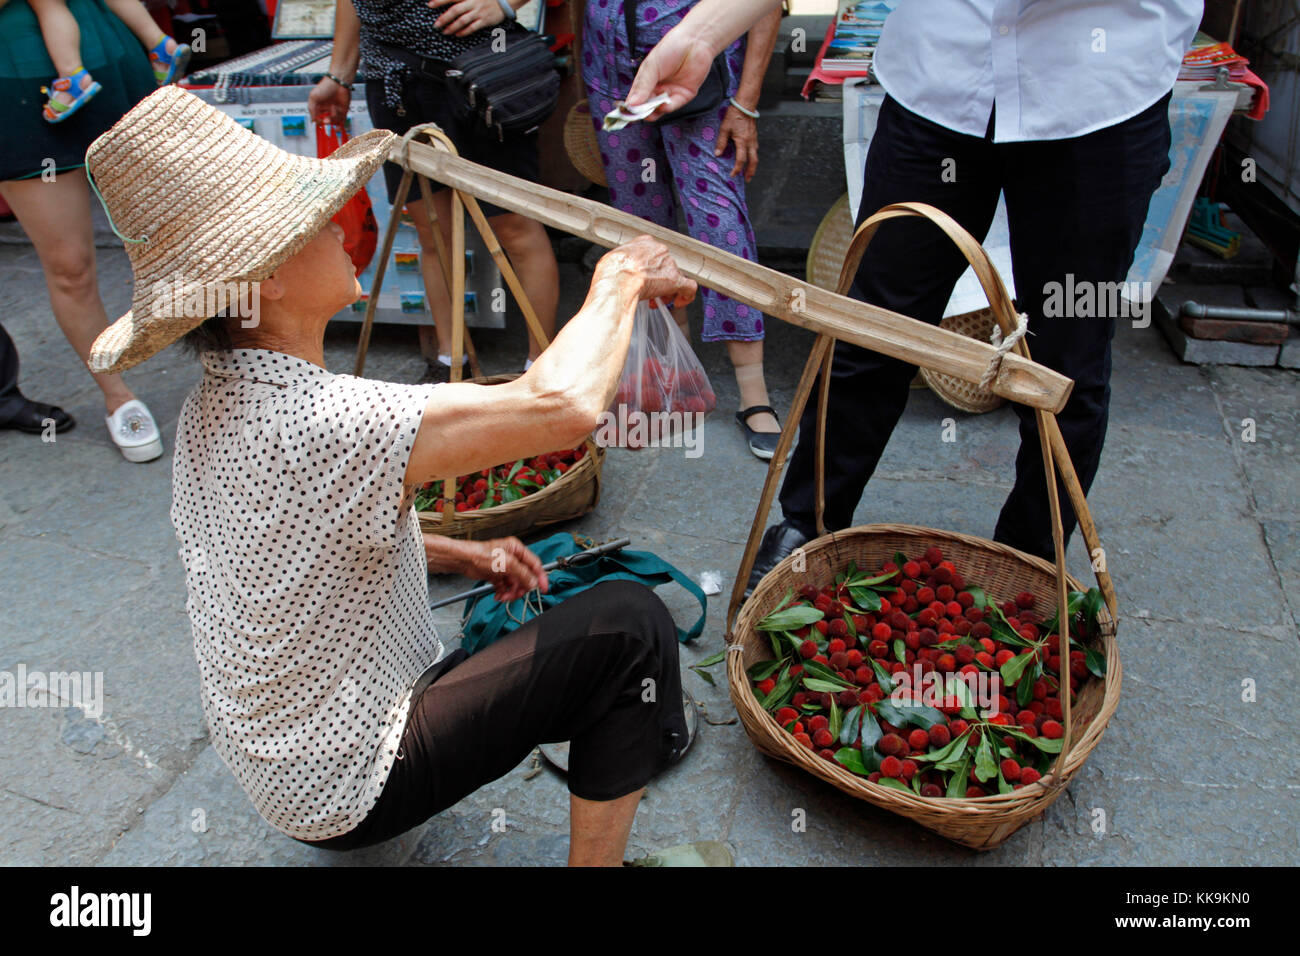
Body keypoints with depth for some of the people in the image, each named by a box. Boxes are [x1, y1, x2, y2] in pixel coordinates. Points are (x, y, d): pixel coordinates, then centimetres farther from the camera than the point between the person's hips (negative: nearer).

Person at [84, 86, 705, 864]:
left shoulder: (217, 401, -1)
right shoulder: (310, 420, -33)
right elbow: (562, 405, -39)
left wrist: (456, 553, 1)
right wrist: (621, 278, -21)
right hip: (348, 790, -9)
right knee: (628, 624, -13)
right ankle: (597, 859, 1)